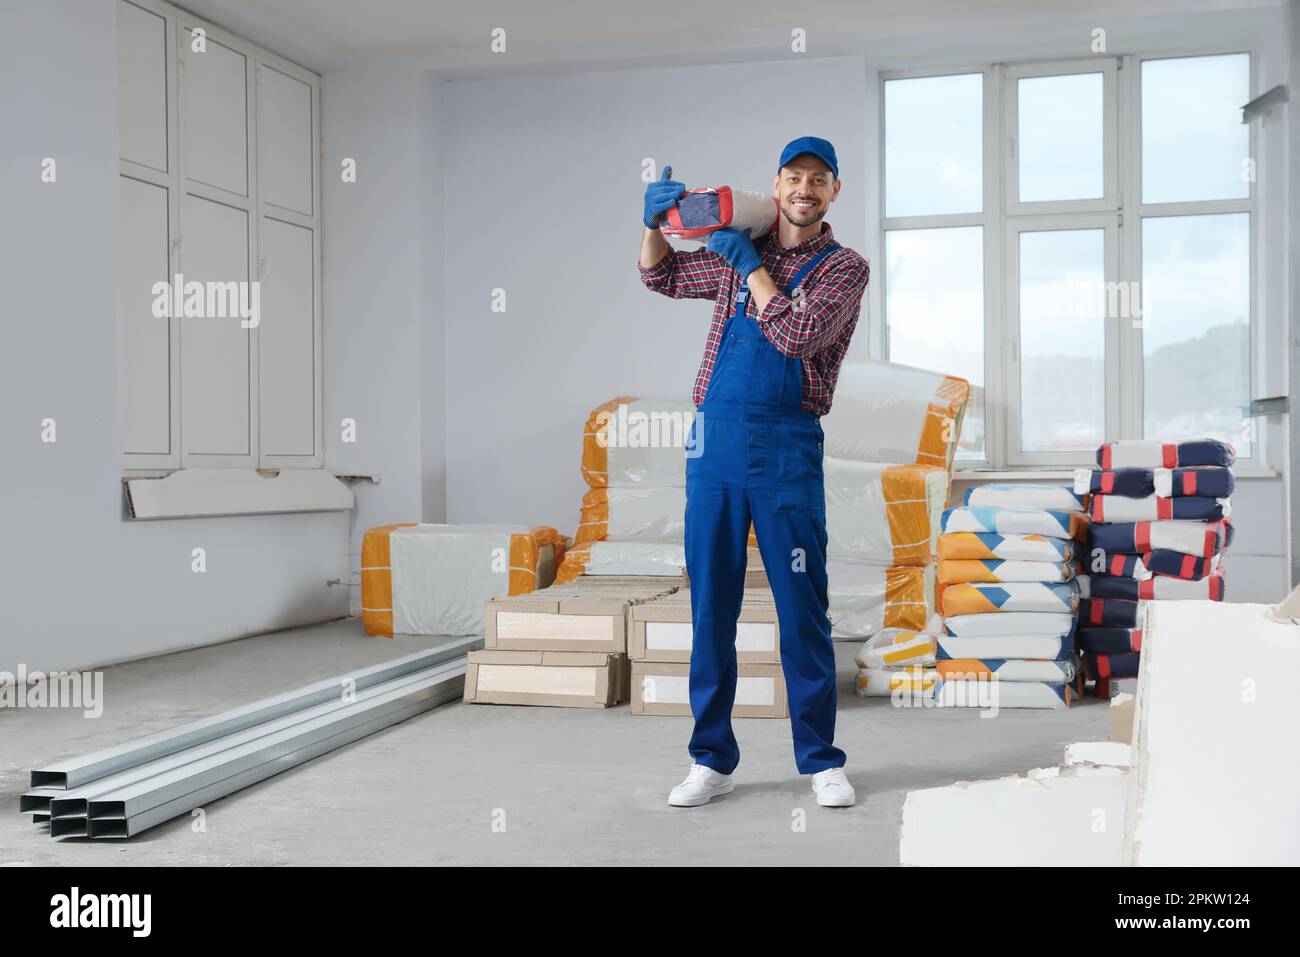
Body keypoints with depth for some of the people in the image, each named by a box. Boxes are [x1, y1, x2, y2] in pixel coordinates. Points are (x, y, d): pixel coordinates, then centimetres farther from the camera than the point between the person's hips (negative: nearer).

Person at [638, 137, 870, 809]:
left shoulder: (845, 267, 5)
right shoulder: (738, 253, 18)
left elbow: (797, 337, -12)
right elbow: (661, 276, 31)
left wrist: (750, 264, -4)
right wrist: (655, 222, 12)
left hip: (788, 449, -3)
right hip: (714, 441, 4)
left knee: (803, 611, -2)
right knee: (710, 606, 4)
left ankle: (820, 760, 10)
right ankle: (712, 760, 13)